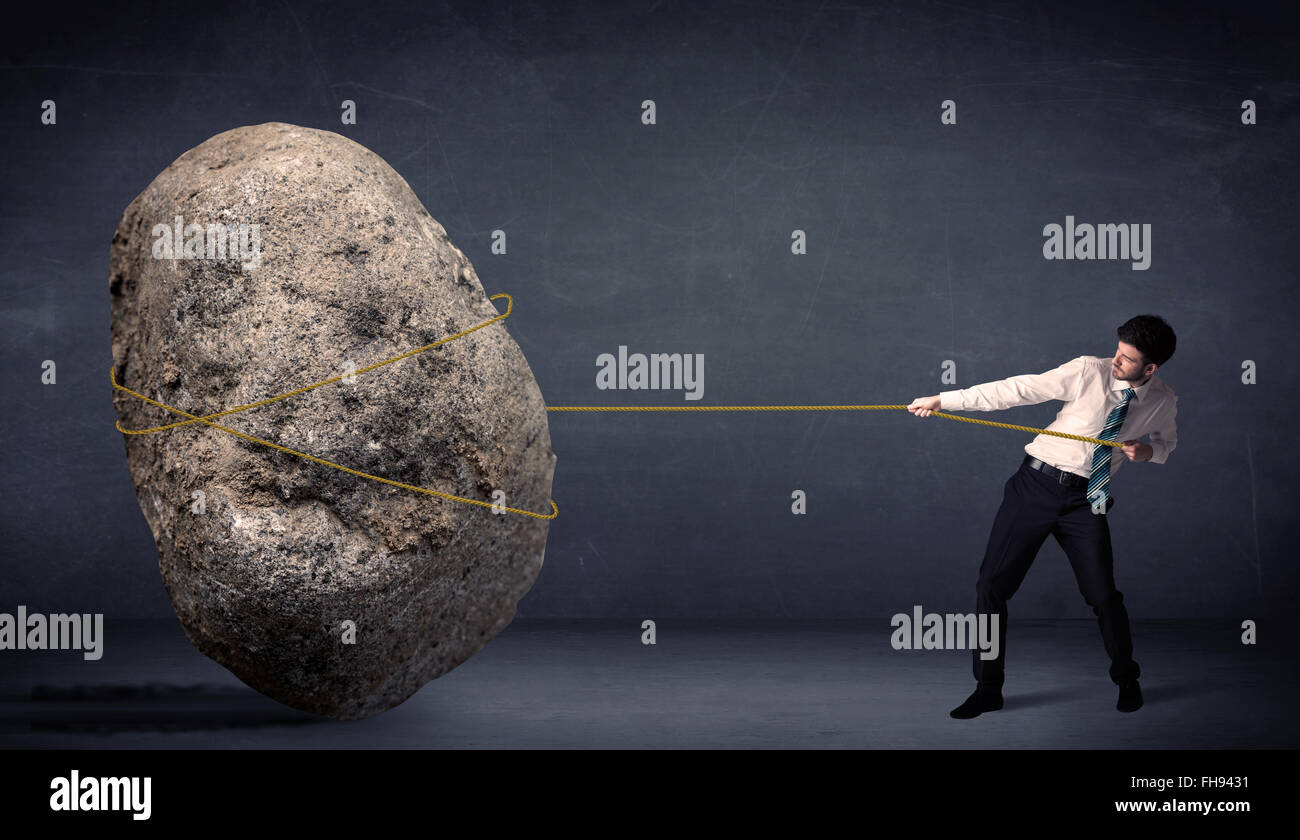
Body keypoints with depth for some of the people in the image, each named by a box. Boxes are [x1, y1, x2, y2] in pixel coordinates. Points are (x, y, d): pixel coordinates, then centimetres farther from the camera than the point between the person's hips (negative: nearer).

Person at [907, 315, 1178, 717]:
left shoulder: (1164, 401, -1)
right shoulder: (1089, 371, -11)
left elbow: (1167, 442, 21)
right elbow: (1018, 389, -14)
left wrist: (1147, 451, -5)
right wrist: (943, 400, -18)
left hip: (1086, 500, 1)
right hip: (1038, 484, -1)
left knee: (1103, 595, -4)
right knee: (993, 585, -4)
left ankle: (1127, 681, 24)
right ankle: (988, 689, 9)